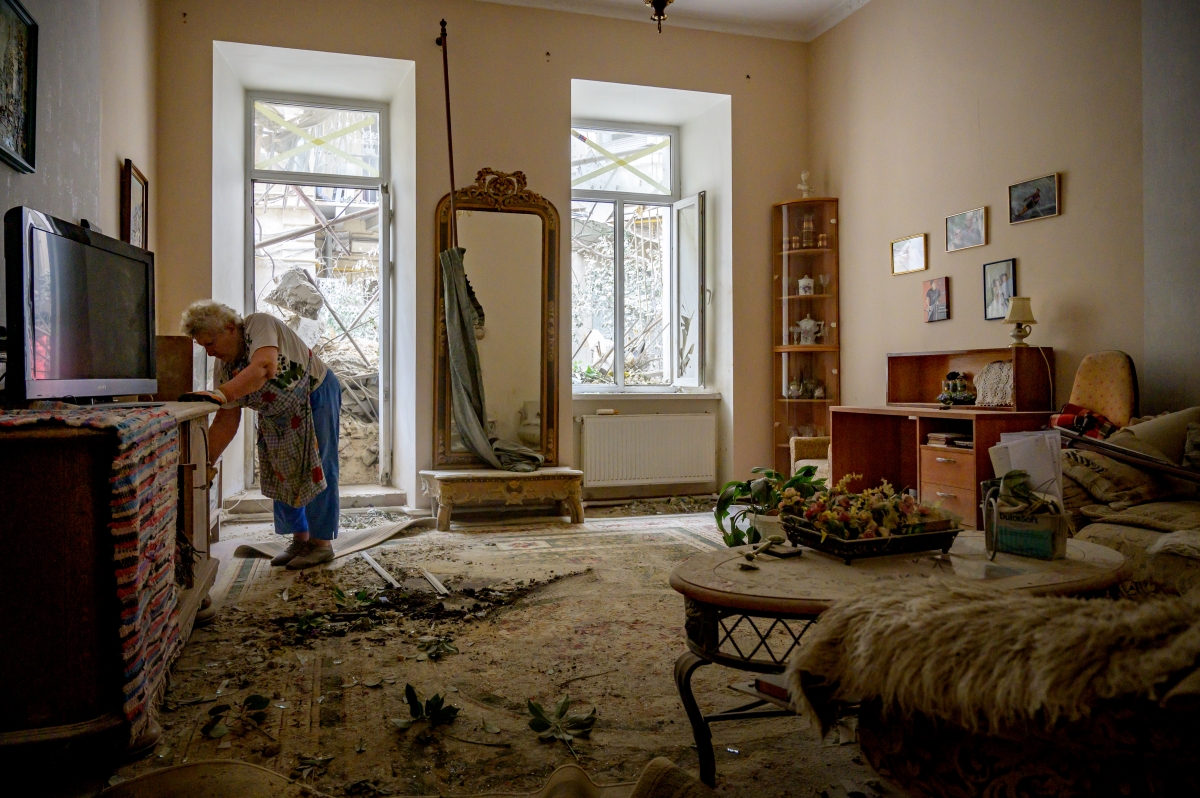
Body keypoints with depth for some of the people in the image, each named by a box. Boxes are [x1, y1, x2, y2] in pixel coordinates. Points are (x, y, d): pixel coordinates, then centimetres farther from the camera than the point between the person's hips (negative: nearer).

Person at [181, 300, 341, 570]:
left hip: (317, 398, -7)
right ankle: (300, 538, 21)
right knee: (281, 474, 8)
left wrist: (221, 393, -53)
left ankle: (322, 542, 2)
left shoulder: (259, 324, -24)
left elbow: (265, 367, -44)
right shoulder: (223, 369, -7)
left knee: (316, 471, -6)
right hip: (278, 418, 7)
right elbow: (226, 422, -8)